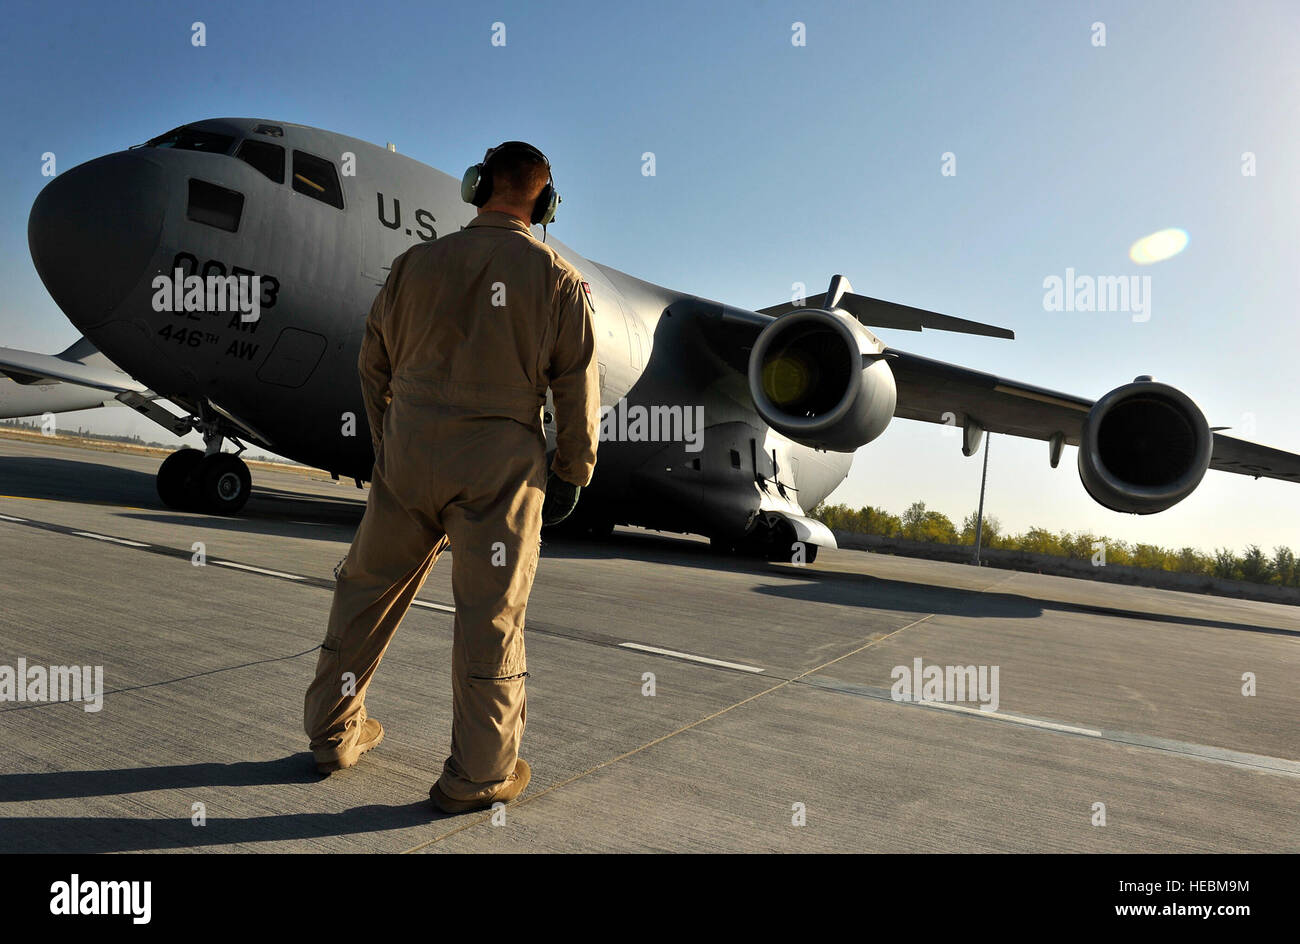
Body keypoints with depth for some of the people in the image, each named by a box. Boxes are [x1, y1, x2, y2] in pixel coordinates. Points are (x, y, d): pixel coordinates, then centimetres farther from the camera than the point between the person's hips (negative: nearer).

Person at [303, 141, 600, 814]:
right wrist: (572, 473, 7)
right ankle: (479, 773, 15)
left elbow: (373, 364, 10)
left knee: (369, 587, 18)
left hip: (409, 447, 3)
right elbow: (578, 386, -3)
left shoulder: (416, 263, 5)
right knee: (490, 613, 4)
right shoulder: (556, 278, -2)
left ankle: (333, 732, 31)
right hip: (499, 461, -3)